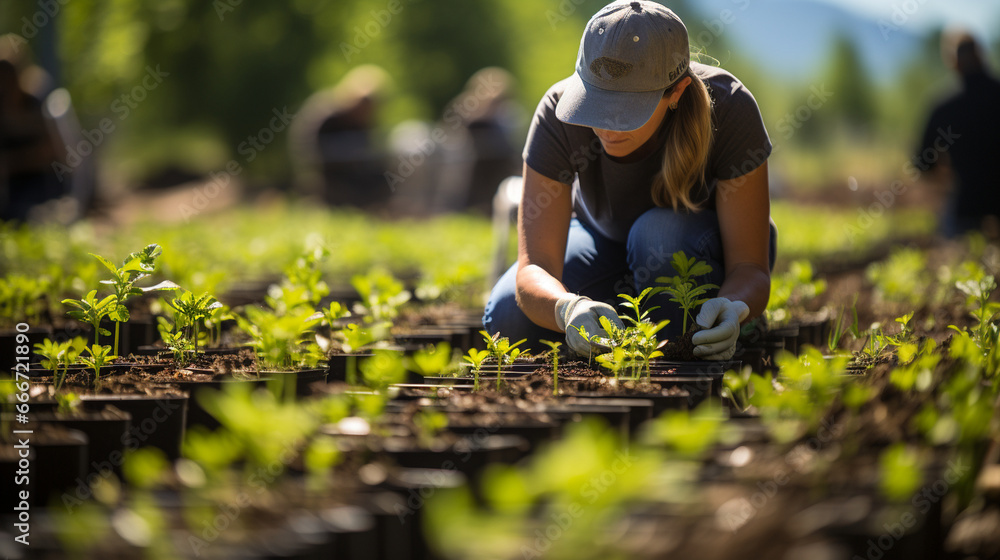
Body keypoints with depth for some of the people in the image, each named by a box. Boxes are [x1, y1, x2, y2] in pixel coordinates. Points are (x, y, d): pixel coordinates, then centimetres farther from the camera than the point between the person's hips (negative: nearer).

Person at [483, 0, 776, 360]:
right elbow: (534, 266, -35)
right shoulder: (559, 113, -30)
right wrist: (568, 308, -58)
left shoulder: (727, 108, -34)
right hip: (604, 238, 2)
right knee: (507, 319, -23)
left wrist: (732, 309, -54)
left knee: (658, 232, -36)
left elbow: (751, 267, -30)